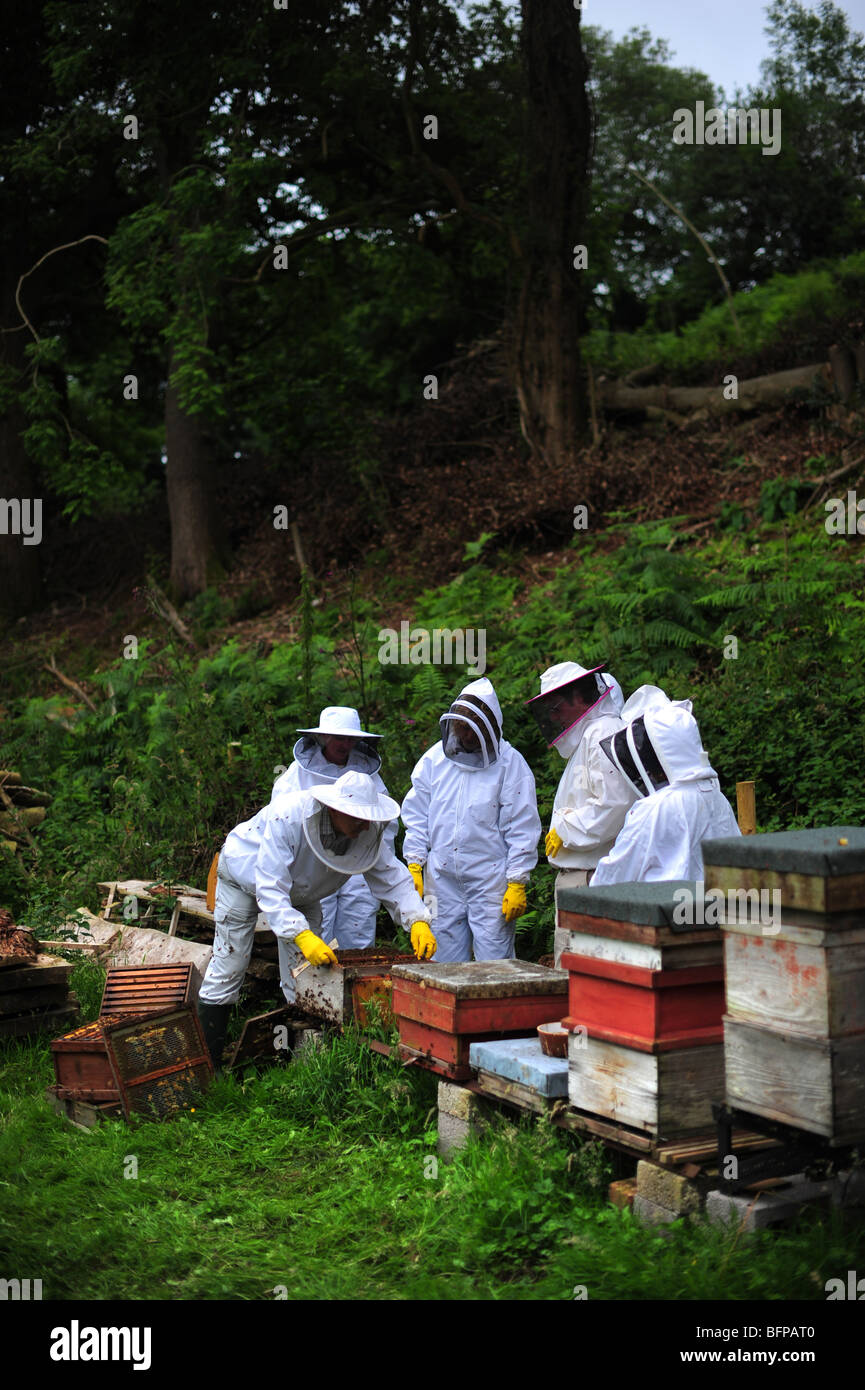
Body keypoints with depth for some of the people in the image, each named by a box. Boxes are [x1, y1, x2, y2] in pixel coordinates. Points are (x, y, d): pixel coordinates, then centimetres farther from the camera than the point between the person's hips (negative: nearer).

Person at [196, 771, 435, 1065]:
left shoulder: (370, 833, -27)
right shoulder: (287, 817, -43)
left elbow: (394, 879, -19)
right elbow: (270, 888, -45)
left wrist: (417, 920, -37)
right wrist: (302, 936, -57)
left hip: (301, 892, 5)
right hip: (245, 875, -5)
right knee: (228, 968, -5)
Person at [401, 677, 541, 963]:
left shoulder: (510, 763, -3)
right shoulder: (435, 758, 8)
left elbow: (522, 829, -4)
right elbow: (416, 815, 13)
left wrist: (517, 883, -8)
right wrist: (414, 865, 5)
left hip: (491, 878, -4)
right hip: (442, 877, 4)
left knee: (494, 960, -3)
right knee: (446, 960, 10)